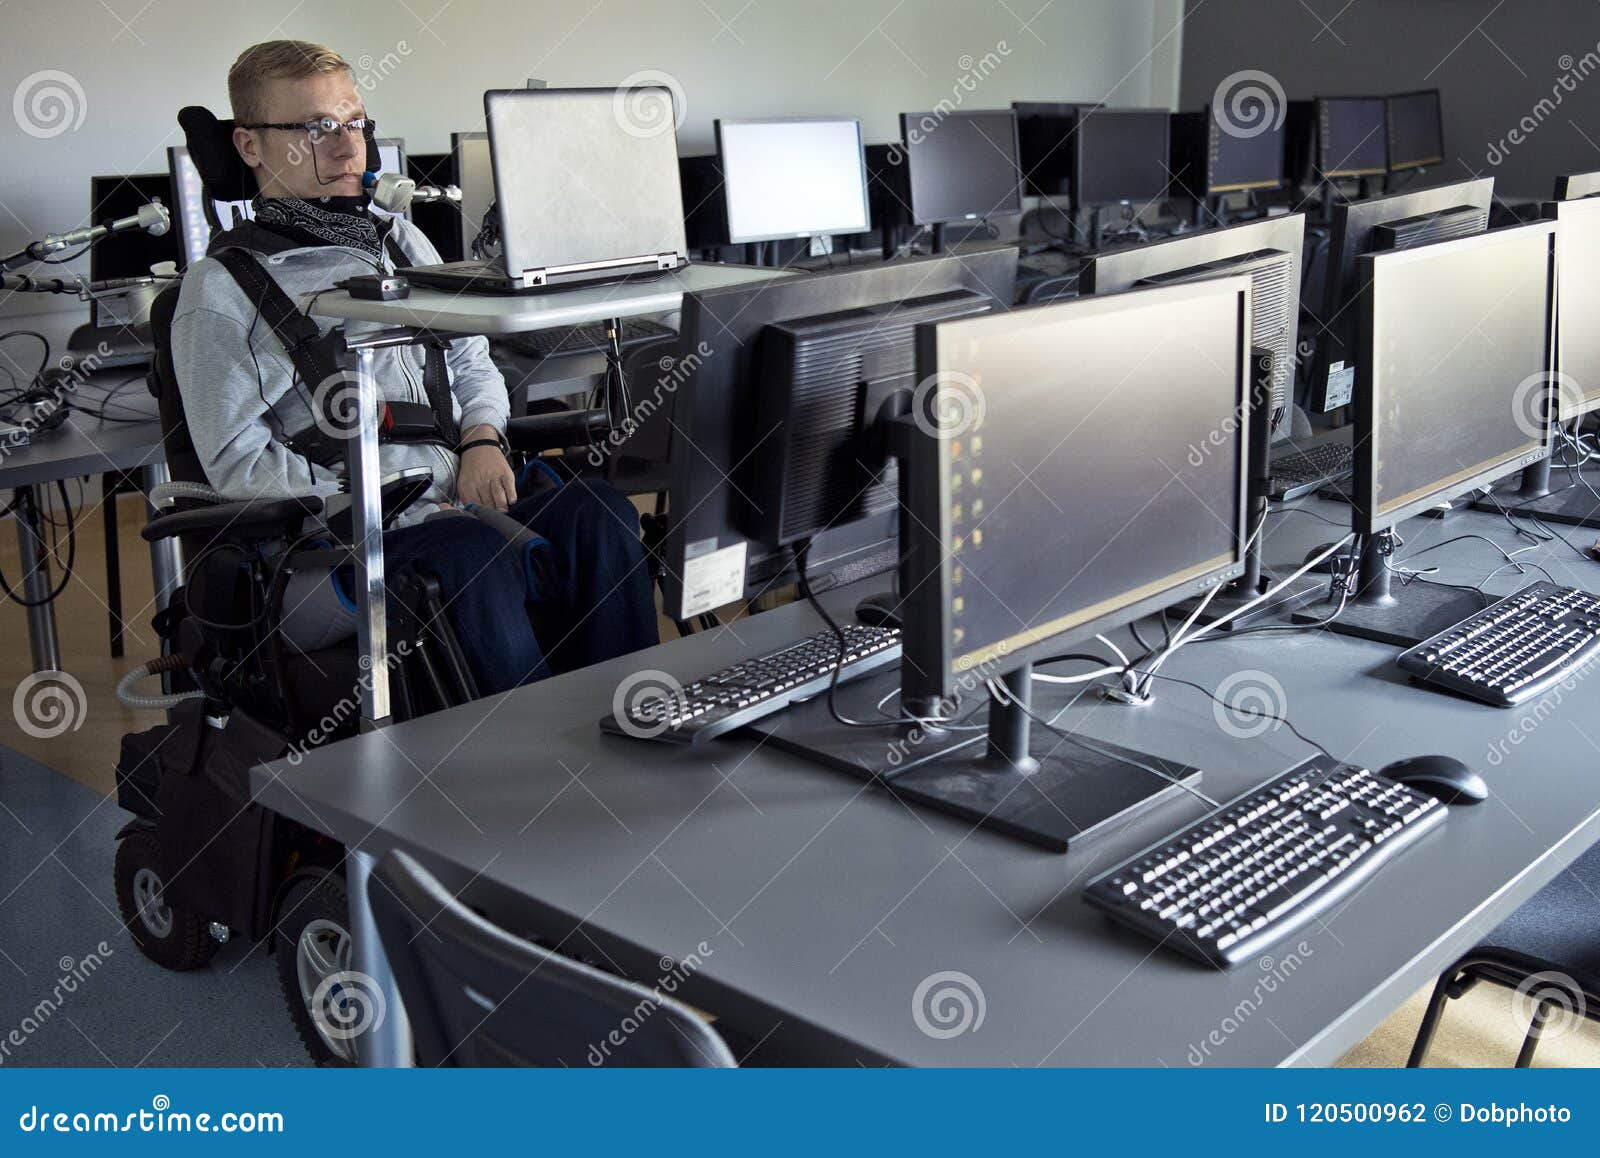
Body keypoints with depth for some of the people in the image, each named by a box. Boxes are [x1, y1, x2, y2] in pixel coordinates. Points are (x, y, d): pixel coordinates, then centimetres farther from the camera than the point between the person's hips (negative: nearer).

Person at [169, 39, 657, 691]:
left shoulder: (402, 239, 21)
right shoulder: (222, 288, 2)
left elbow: (471, 362, 25)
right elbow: (237, 463, -4)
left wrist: (482, 440, 2)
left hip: (470, 495, 5)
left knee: (599, 513, -23)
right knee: (474, 554, -36)